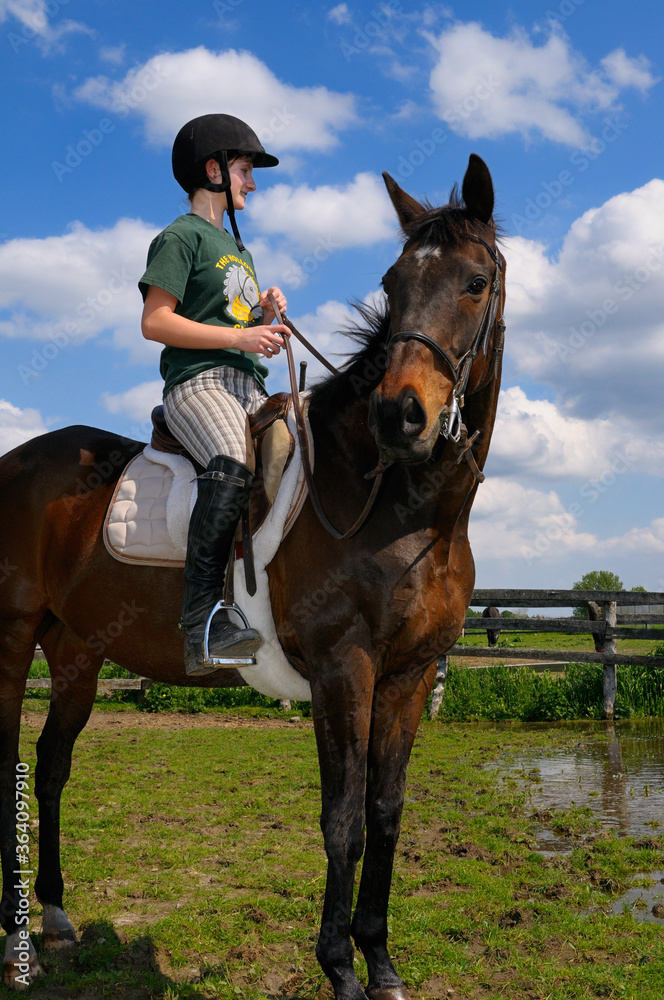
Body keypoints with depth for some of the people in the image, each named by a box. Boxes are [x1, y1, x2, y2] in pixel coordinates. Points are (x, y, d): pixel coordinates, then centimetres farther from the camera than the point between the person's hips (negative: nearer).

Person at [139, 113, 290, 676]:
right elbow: (155, 322, -8)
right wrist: (240, 336, -13)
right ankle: (202, 623, -39)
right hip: (198, 381, -8)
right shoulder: (182, 236, 4)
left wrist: (266, 317, 11)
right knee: (233, 465, -35)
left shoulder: (239, 249, 31)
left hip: (251, 386, 8)